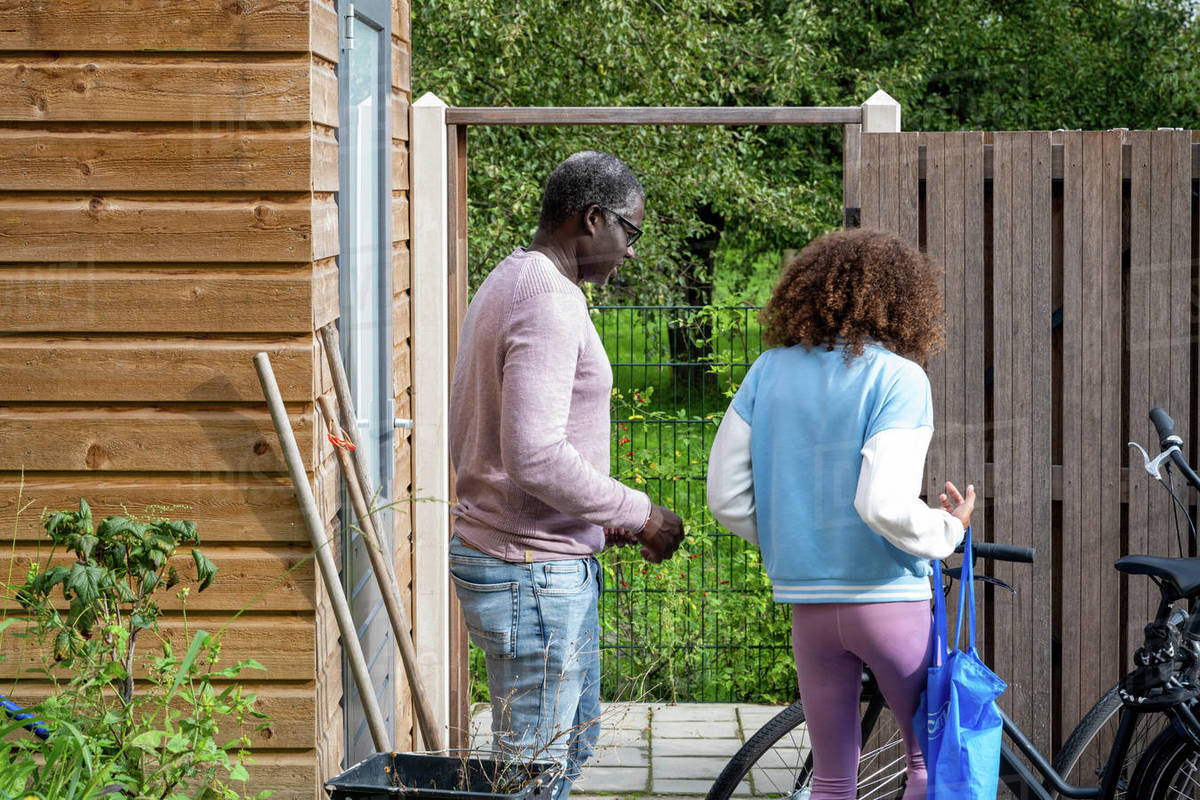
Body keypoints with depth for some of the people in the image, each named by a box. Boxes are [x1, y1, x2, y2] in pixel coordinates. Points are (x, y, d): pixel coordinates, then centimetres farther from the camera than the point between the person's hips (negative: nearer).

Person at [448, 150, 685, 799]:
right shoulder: (548, 302, -19)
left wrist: (600, 518, 16)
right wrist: (638, 514, -16)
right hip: (532, 573, -11)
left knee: (572, 743, 22)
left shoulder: (506, 284, 15)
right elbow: (536, 459, -28)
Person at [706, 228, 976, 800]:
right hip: (890, 601, -4)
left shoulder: (770, 371, 4)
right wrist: (949, 530, -3)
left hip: (808, 602, 5)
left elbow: (725, 497, 2)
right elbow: (883, 505, -22)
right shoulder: (897, 377, -10)